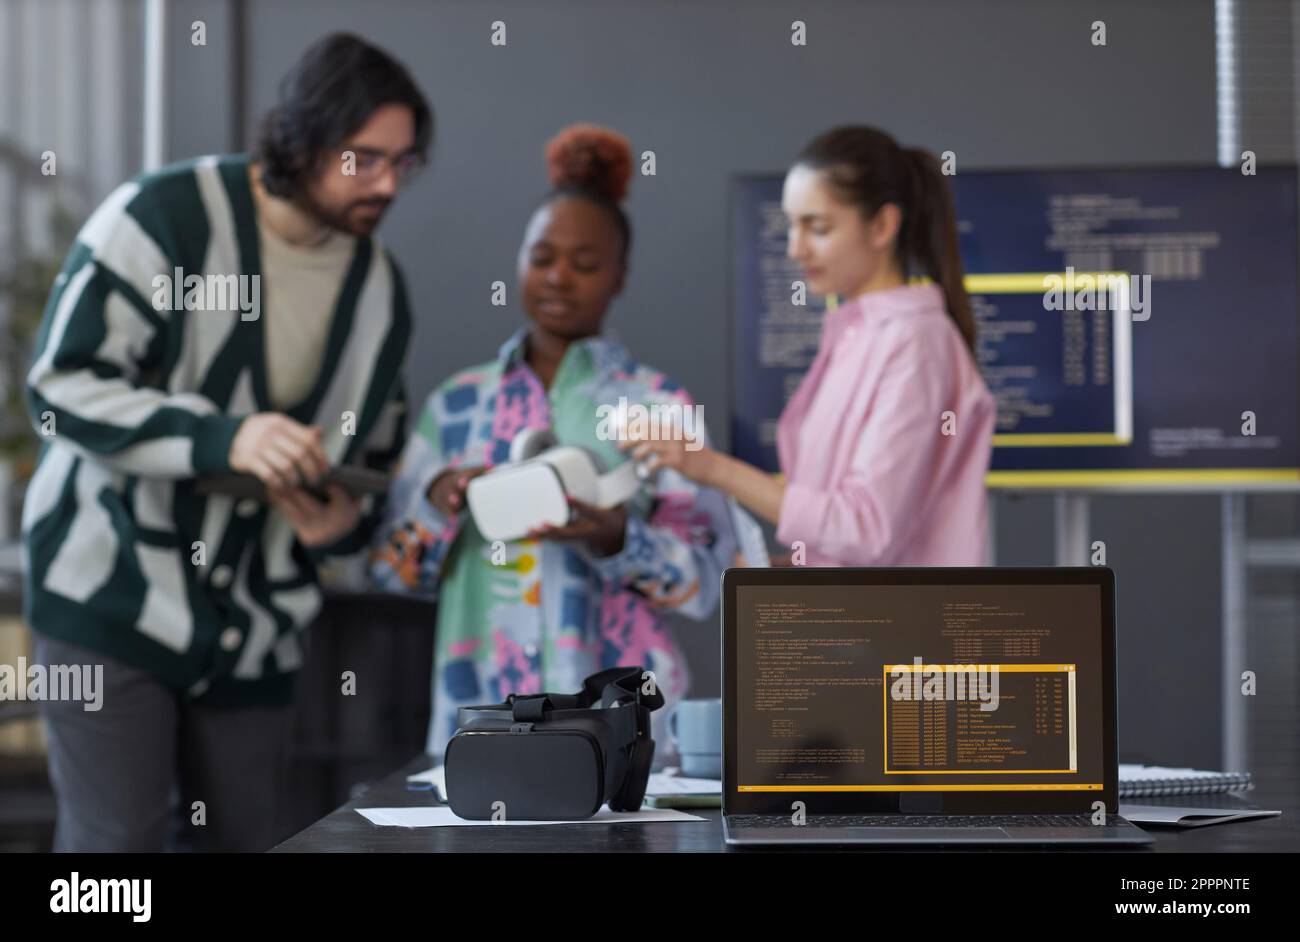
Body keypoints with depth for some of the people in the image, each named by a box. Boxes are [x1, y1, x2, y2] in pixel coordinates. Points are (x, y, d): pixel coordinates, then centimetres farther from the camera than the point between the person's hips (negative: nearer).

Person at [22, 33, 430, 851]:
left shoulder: (381, 286, 7)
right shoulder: (163, 216, -12)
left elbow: (375, 456, 18)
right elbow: (63, 386, -16)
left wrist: (345, 519, -5)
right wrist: (220, 438, -29)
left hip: (255, 621, 5)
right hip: (115, 592, -5)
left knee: (242, 835, 9)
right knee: (117, 838, -8)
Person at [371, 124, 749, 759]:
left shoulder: (658, 406, 0)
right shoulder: (457, 404, 9)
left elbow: (706, 578, -4)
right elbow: (393, 569, 10)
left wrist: (617, 539, -21)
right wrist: (437, 503, -9)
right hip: (478, 712, 2)